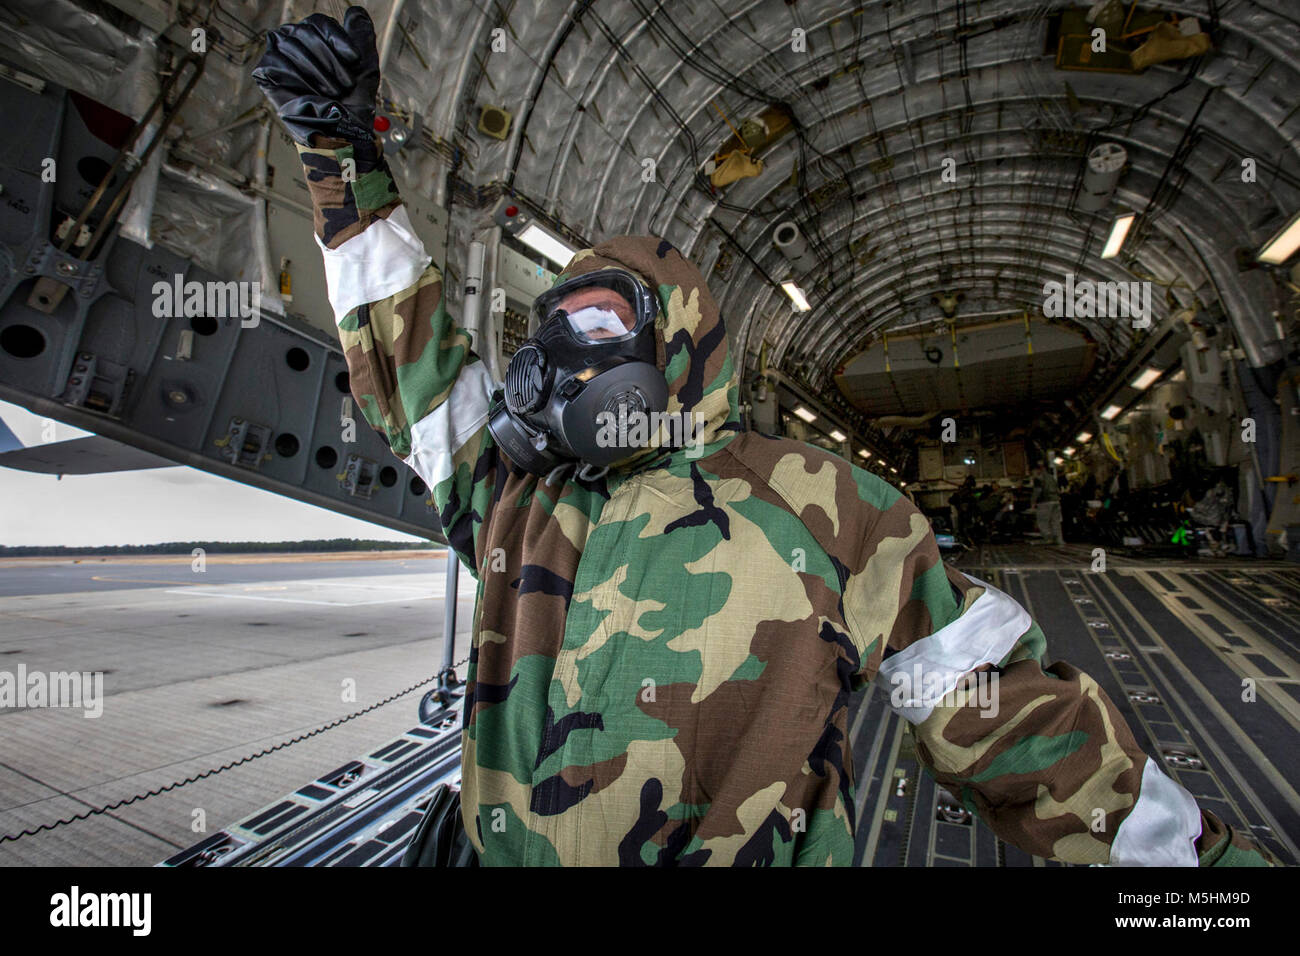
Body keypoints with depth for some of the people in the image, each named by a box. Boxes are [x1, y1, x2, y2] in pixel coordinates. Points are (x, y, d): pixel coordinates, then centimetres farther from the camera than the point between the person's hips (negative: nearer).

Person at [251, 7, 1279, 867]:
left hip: (751, 843, -3)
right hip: (504, 847, 4)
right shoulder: (513, 495, 4)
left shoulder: (814, 503, -8)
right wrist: (345, 152, 6)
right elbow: (408, 345, 9)